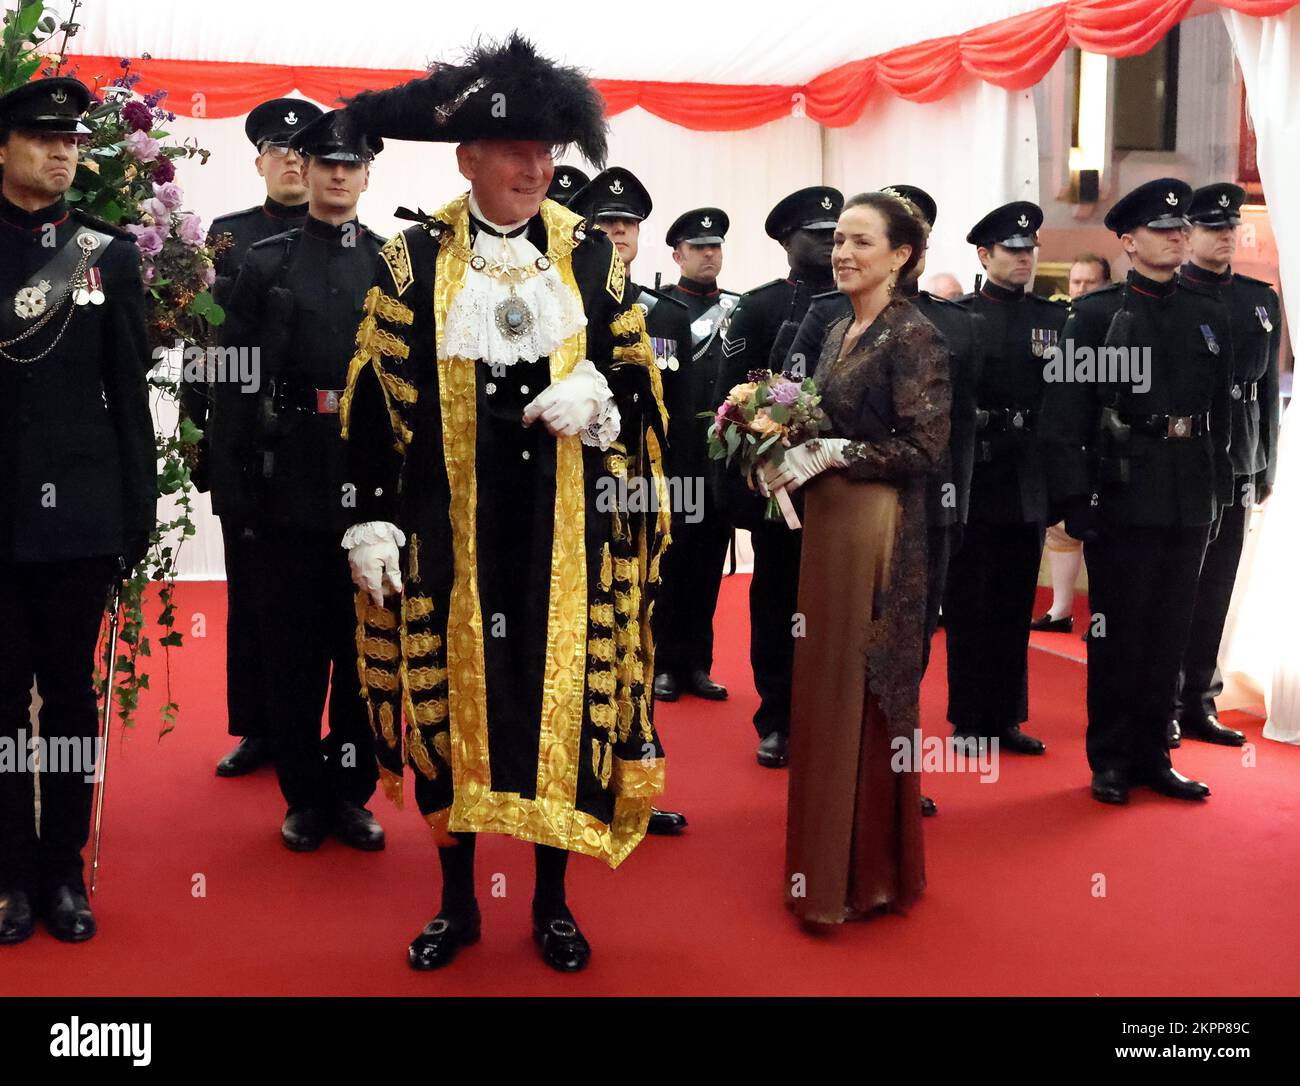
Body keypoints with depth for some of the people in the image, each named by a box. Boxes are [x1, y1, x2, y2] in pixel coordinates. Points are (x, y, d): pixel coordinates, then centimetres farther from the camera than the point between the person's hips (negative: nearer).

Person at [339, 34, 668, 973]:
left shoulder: (592, 256, 4)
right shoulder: (413, 262, 0)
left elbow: (637, 379, 8)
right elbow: (376, 403, 0)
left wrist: (595, 396, -15)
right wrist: (372, 524, -5)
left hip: (565, 529, 1)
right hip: (448, 527, -1)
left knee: (562, 695, 5)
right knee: (448, 694, 6)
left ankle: (553, 901, 23)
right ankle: (457, 900, 24)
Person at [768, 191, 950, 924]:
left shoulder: (913, 335, -12)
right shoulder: (840, 332, 13)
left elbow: (924, 446, -17)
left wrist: (831, 453, -18)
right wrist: (793, 451, 1)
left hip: (878, 530, -8)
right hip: (828, 522, 8)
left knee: (866, 695, 1)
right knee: (826, 687, 13)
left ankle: (869, 873, 15)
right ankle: (830, 859, 26)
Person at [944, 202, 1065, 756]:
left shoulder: (1054, 318, 10)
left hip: (1029, 486, 4)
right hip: (972, 481, -3)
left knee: (1016, 607, 10)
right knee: (968, 606, 4)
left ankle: (1007, 718, 19)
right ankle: (969, 720, 14)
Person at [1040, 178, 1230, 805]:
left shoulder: (1210, 315, 12)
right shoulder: (1096, 313, -2)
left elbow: (1222, 409, 14)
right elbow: (1066, 413, -7)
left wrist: (1219, 489, 9)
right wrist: (1074, 497, -12)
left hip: (1190, 501, 4)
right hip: (1123, 497, -4)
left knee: (1169, 633, 10)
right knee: (1118, 632, 3)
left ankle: (1152, 755, 20)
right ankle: (1110, 760, 15)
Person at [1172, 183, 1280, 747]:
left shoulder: (1262, 299, 11)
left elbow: (1269, 388, 13)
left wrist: (1267, 468, 10)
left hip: (1236, 466, 5)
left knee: (1215, 589, 9)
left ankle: (1198, 703, 18)